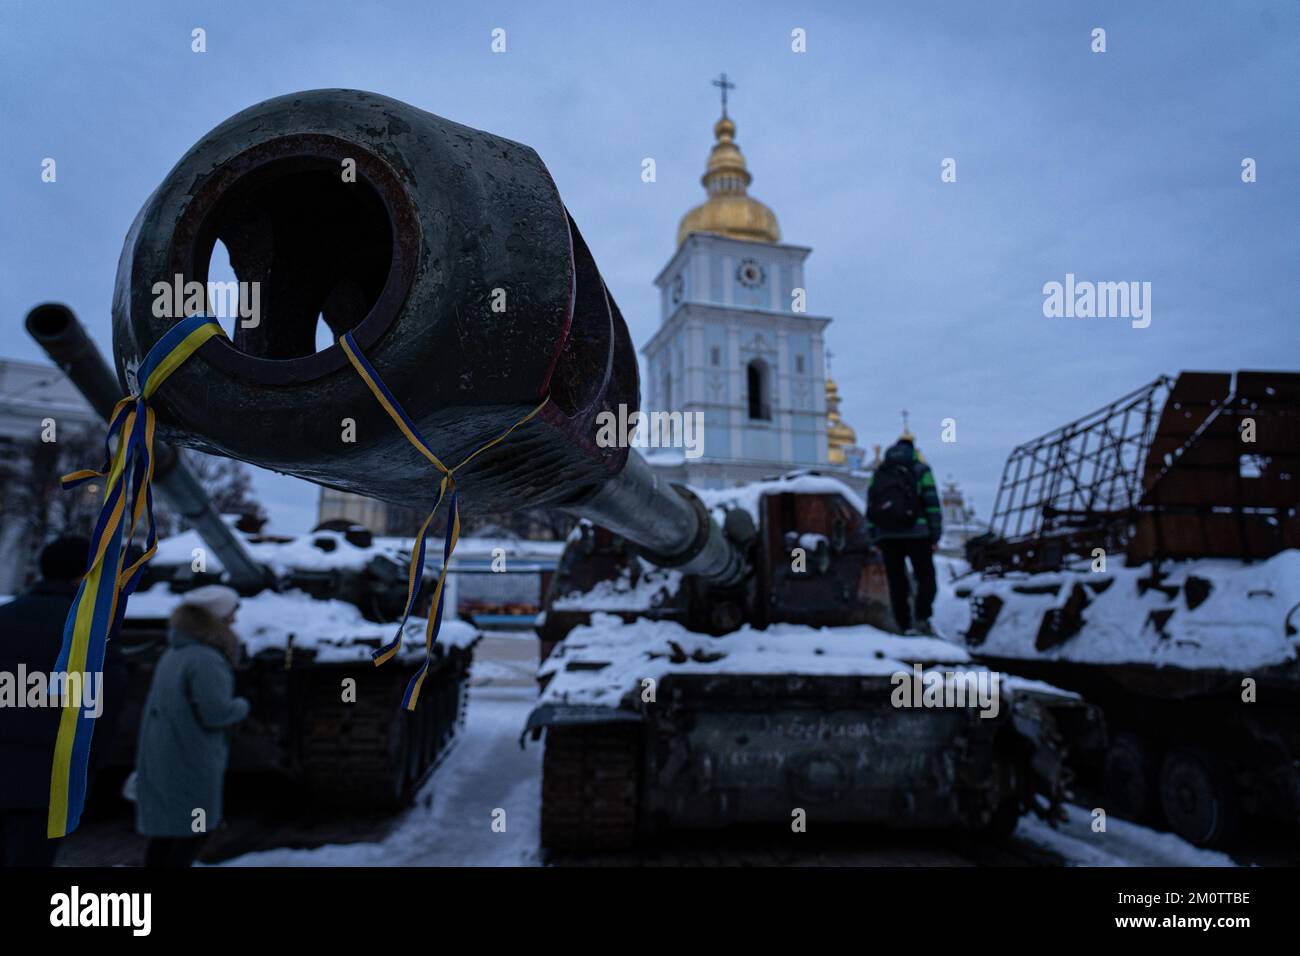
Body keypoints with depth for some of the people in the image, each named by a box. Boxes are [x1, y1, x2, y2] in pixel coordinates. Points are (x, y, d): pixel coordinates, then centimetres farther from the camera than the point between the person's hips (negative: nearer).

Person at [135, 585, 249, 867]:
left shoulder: (173, 653, 8)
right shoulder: (207, 659, -21)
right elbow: (216, 712, -23)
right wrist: (242, 705, -4)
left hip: (160, 755, 9)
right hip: (191, 758, -9)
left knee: (163, 827, 16)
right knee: (196, 828, 4)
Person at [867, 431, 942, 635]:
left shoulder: (878, 472, 13)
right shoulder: (921, 470, 4)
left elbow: (870, 508, 10)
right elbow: (932, 505, -2)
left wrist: (874, 539, 11)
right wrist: (935, 536, 1)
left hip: (886, 536, 3)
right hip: (917, 534, -3)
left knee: (897, 582, 6)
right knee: (926, 578, 6)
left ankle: (905, 626, 5)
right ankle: (922, 619, -10)